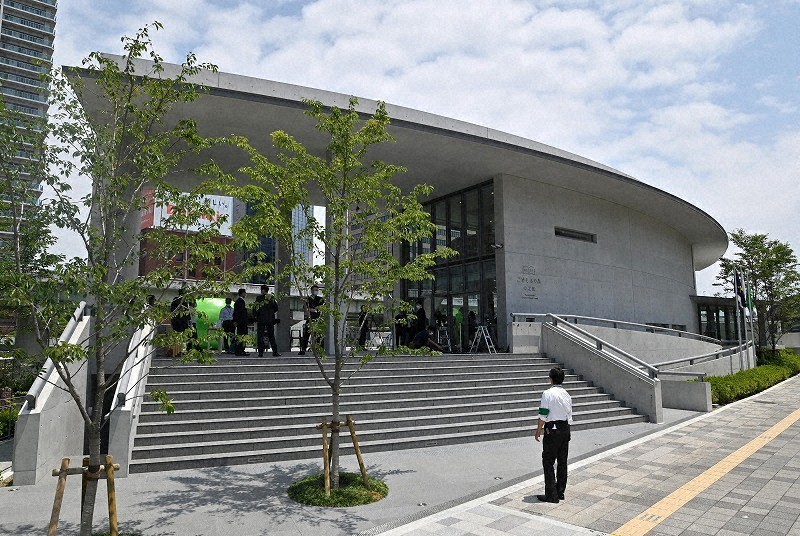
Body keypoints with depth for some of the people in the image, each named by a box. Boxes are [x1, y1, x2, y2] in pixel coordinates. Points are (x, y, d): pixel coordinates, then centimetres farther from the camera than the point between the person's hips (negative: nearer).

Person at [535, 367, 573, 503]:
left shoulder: (548, 393, -13)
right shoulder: (567, 394, 8)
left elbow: (543, 415, -14)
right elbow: (569, 415, 13)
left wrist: (538, 431, -5)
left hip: (552, 430, -7)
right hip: (565, 429, 7)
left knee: (548, 462, -1)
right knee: (562, 462, 13)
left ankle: (551, 495, -1)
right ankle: (560, 492, 21)